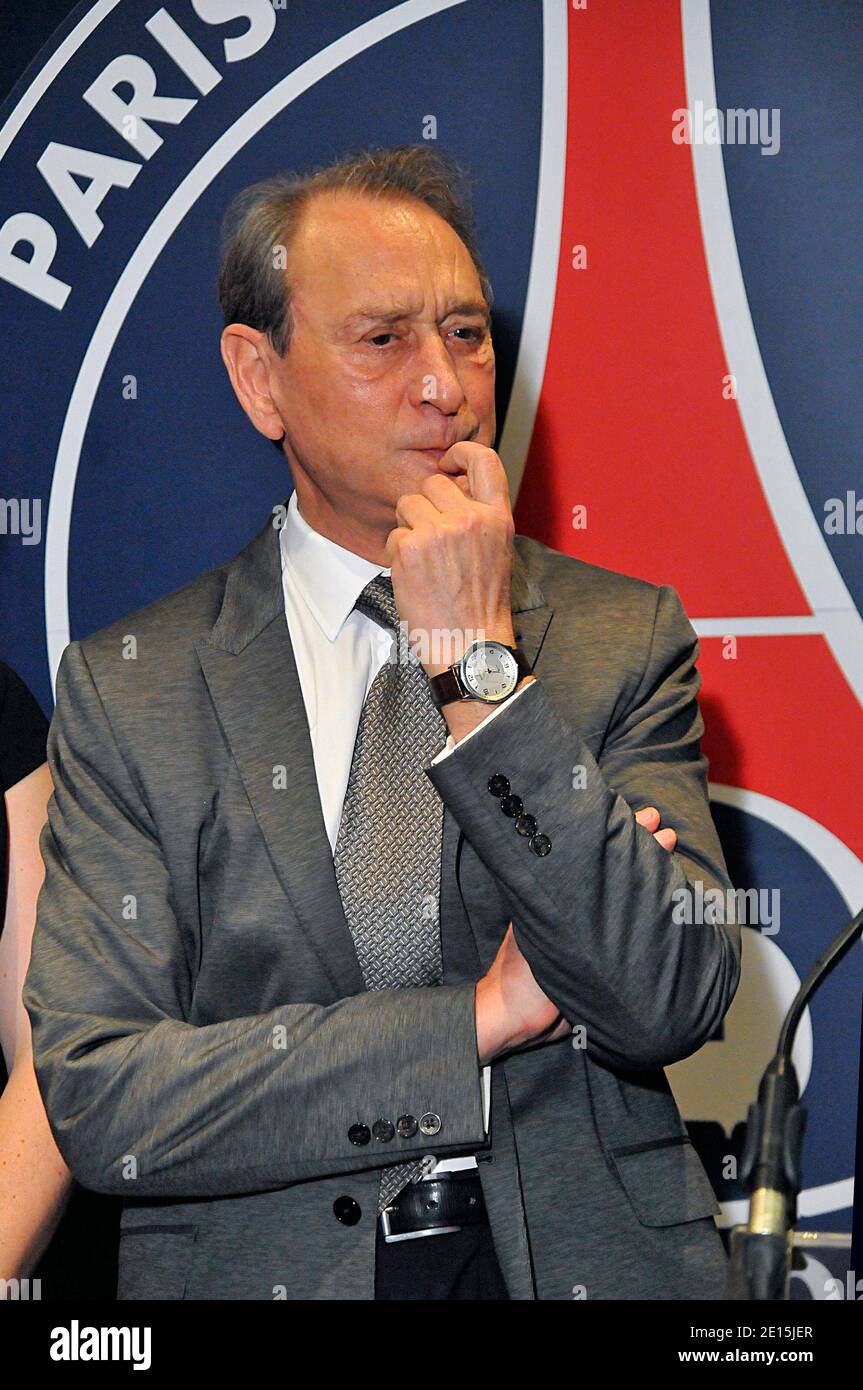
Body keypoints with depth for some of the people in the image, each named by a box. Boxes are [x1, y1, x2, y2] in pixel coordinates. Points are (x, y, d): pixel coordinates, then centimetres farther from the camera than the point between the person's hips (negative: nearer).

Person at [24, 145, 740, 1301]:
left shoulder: (625, 637, 2)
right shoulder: (127, 688, 0)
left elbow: (669, 1007, -9)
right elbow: (93, 1098, -8)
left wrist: (482, 669, -15)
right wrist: (485, 1015, -11)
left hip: (585, 1261, 1)